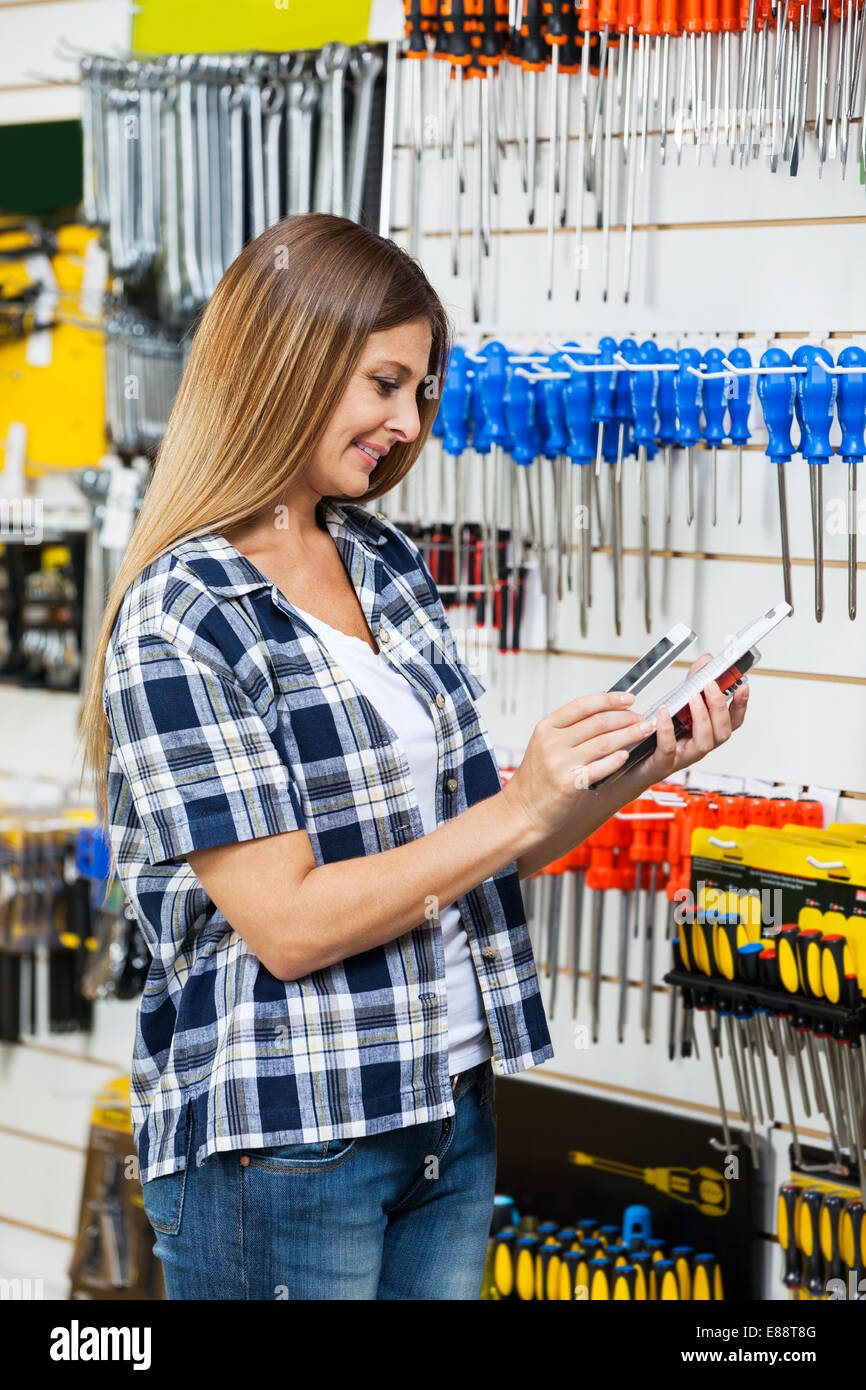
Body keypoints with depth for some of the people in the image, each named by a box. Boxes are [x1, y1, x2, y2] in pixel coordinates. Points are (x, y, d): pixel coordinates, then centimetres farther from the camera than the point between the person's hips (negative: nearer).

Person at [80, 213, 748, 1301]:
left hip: (449, 1112, 7)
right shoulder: (178, 620, -15)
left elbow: (460, 855, 11)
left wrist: (642, 767, -1)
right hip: (279, 1151, -7)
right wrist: (520, 809, -19)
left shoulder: (388, 563, 8)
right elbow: (289, 924, -19)